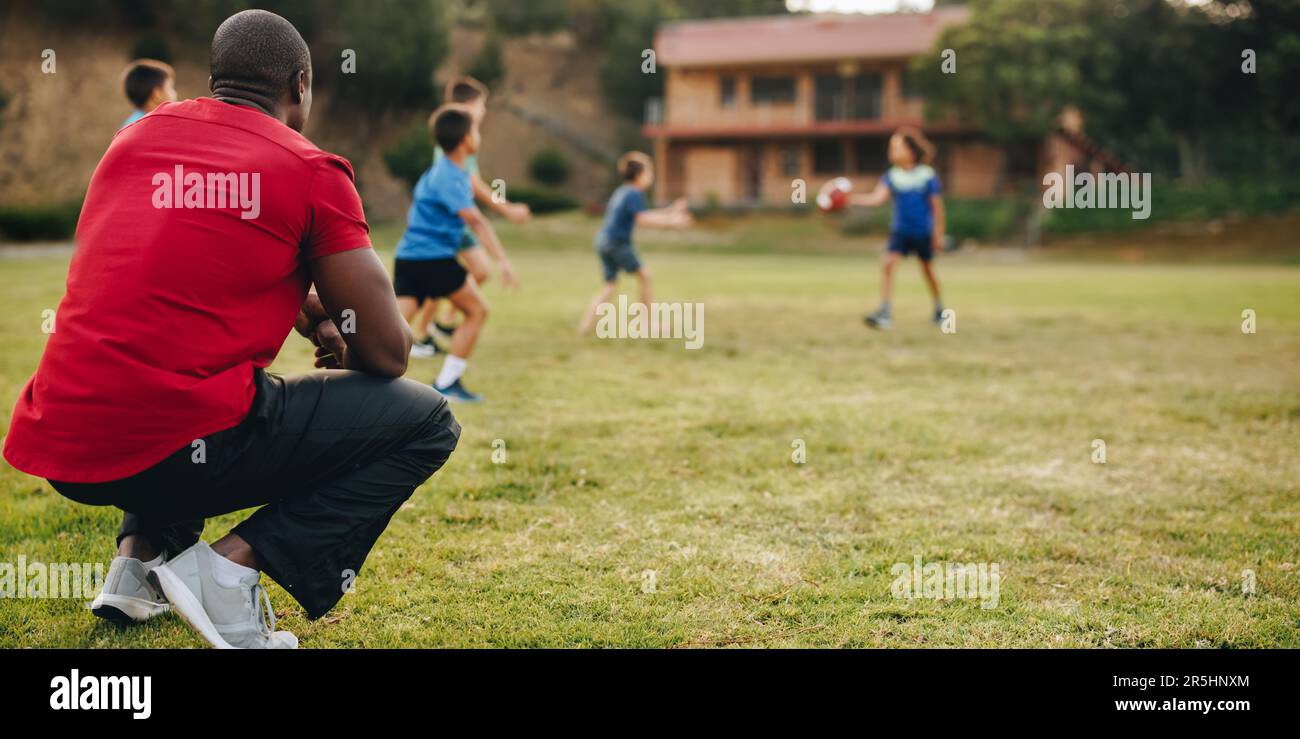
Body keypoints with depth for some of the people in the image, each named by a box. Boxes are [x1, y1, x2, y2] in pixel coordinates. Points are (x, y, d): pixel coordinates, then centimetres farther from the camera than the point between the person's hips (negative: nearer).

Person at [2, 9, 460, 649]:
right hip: (176, 450, -7)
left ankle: (140, 553, 21)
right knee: (427, 423, 5)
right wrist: (341, 343, 24)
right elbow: (389, 352, 1)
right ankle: (232, 568, -8)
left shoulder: (135, 138, 15)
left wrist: (303, 310, 31)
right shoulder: (311, 172, -1)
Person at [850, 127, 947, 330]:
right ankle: (885, 311, -19)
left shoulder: (928, 176, -10)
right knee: (888, 263, -18)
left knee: (928, 270, 12)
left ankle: (939, 308, 35)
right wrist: (852, 199, -34)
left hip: (923, 232, -1)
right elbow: (878, 197, -19)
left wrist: (938, 234, -2)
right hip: (900, 231, 1)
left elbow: (937, 206, -4)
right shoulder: (891, 176, -6)